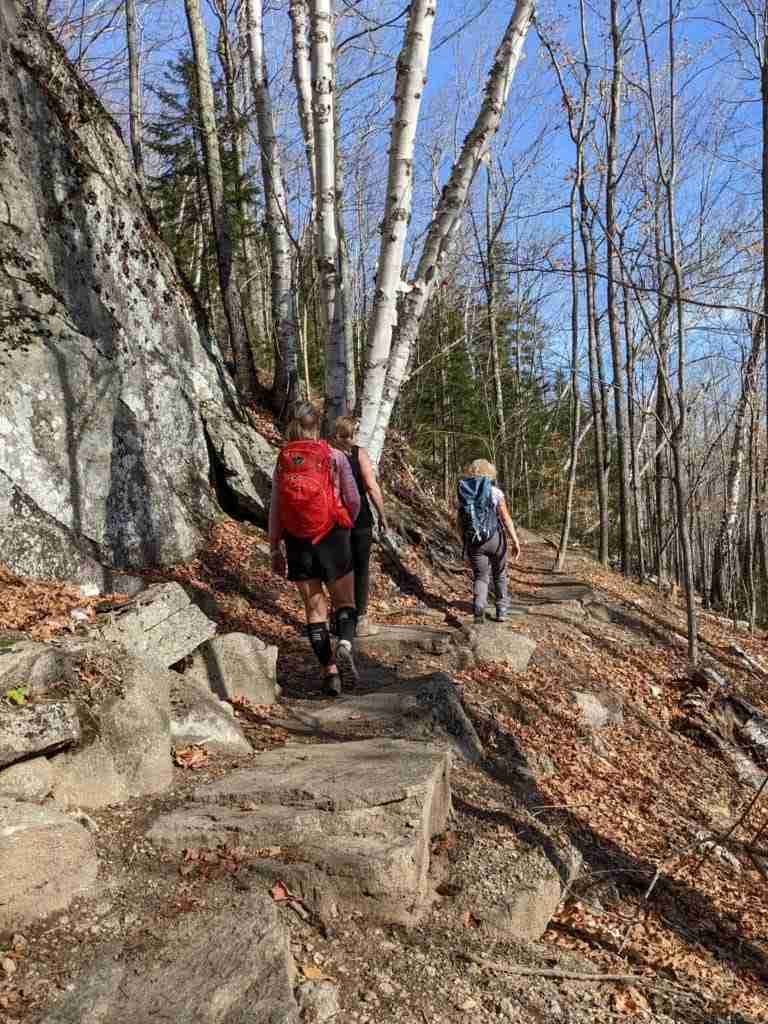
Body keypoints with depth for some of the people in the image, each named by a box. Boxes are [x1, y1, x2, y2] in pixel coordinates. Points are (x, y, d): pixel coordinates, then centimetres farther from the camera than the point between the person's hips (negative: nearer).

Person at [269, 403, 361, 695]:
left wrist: (275, 548, 10)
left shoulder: (282, 462, 2)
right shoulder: (336, 457, -4)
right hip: (332, 537, -2)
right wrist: (346, 525, 19)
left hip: (297, 541, 2)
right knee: (345, 601, 12)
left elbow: (275, 509, 3)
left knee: (314, 607, 11)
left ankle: (330, 671, 10)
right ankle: (345, 643, -18)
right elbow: (353, 501, -1)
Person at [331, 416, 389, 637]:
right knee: (361, 568, 6)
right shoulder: (359, 453, -5)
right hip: (359, 519, -3)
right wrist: (382, 515, -4)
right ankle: (361, 619, 8)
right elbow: (372, 487, -12)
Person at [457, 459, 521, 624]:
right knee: (499, 575, 18)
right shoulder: (495, 492, -6)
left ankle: (479, 608, -19)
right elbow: (506, 518, -13)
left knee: (480, 577, 7)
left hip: (474, 542, 2)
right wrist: (515, 541, -13)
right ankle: (501, 611, 18)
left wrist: (465, 541, 24)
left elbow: (461, 522, 10)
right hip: (495, 539, -1)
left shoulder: (463, 495, 3)